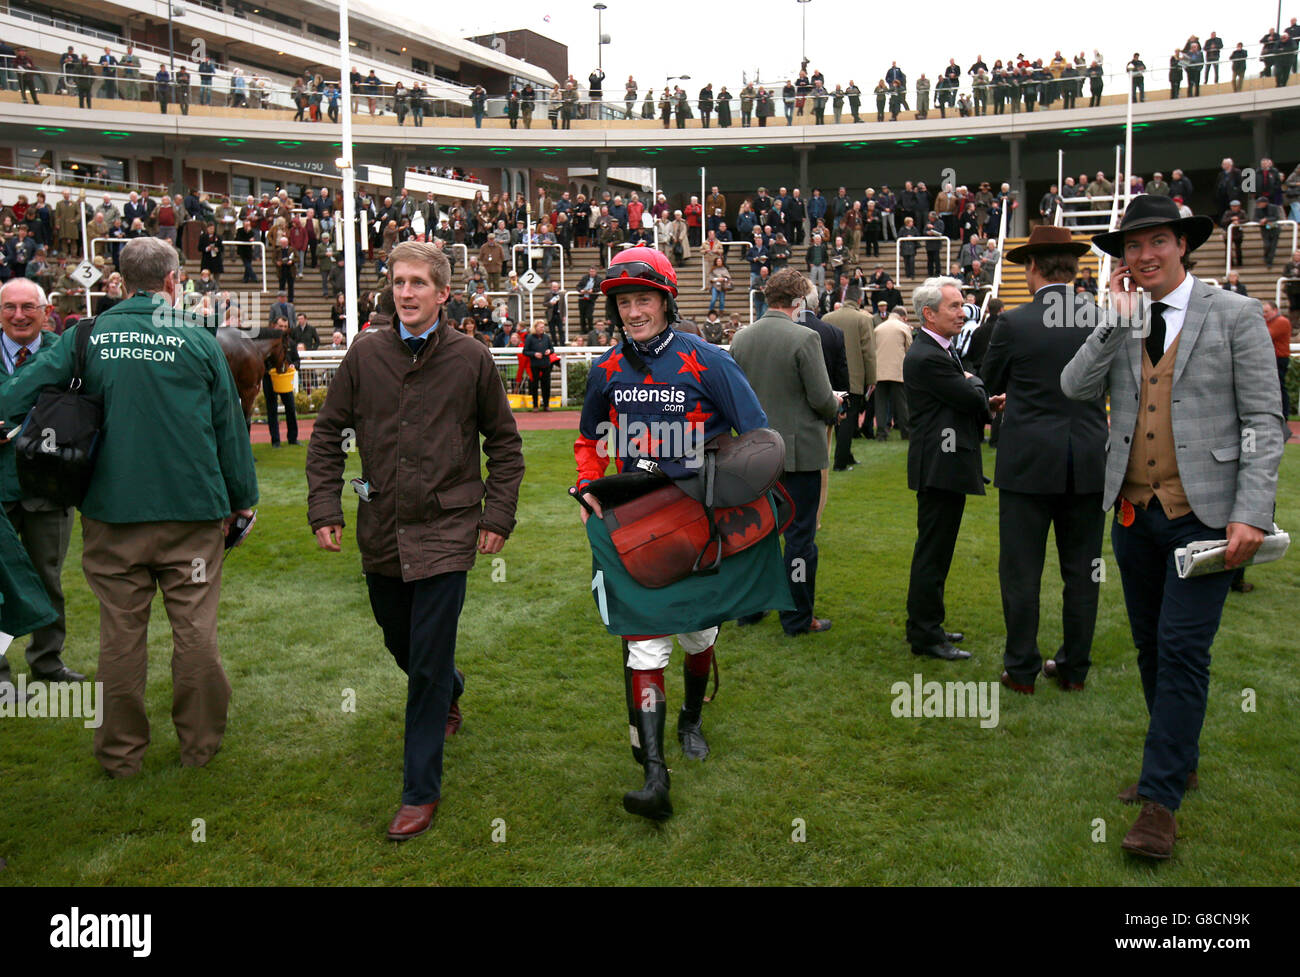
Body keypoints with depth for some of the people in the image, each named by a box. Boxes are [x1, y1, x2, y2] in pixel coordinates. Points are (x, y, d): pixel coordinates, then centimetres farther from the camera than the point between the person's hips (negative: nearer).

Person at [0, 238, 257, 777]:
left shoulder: (87, 338, 0)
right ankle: (200, 742, 20)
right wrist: (242, 499, 12)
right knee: (195, 629, 9)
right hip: (192, 509, -1)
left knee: (120, 633, 11)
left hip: (113, 510, 2)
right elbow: (229, 425, 3)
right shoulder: (198, 342, -3)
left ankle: (120, 751, 22)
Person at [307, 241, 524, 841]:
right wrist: (324, 508, 0)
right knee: (400, 643, 20)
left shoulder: (472, 359, -4)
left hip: (445, 531, -3)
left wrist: (497, 516, -1)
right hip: (380, 531, 4)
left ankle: (421, 791, 11)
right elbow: (329, 435, 8)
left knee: (428, 663, -3)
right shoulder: (365, 353, 0)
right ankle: (450, 695, 53)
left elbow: (504, 443, 6)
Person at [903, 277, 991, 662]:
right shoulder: (926, 358, -19)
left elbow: (975, 405, 18)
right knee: (933, 551, -3)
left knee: (936, 550, 17)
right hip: (939, 466, -11)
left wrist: (978, 396, -3)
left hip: (948, 464, 11)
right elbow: (973, 400, -18)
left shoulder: (944, 351, 15)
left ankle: (926, 625, 28)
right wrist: (975, 381, 2)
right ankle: (925, 635, 5)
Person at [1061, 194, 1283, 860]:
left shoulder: (1234, 315, -3)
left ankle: (1160, 798, 2)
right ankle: (1179, 757, 33)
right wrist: (1117, 321, -10)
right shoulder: (1117, 324, 9)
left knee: (1183, 650, -6)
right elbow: (1074, 388, -5)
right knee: (1151, 647, 15)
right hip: (1133, 512, 5)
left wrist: (1251, 514, -15)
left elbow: (1264, 421, -6)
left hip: (1204, 514, -5)